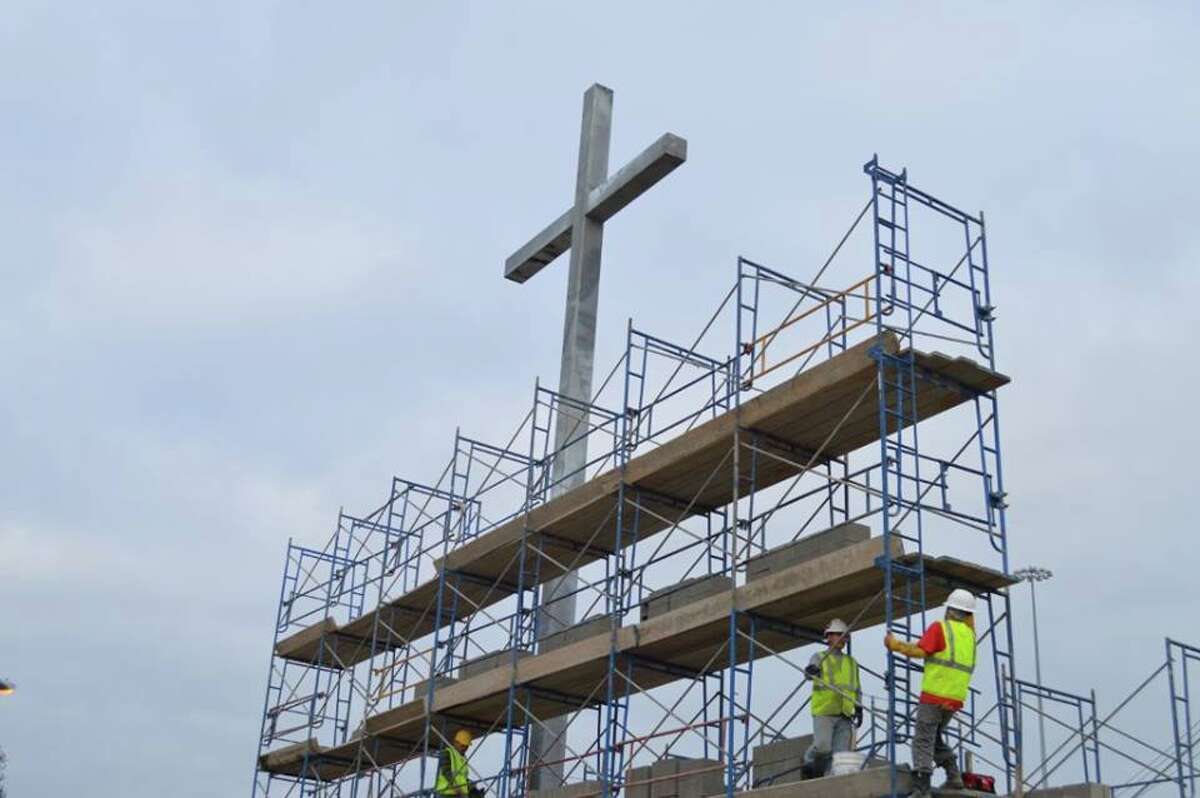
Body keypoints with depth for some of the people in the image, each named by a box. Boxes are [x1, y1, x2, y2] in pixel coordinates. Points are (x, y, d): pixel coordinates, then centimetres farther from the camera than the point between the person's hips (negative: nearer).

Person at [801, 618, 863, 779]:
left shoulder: (851, 663, 23)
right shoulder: (819, 657, 9)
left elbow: (857, 688, 23)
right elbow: (810, 672, -11)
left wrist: (858, 708, 8)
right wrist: (811, 671, -35)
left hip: (844, 713, 4)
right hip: (824, 711, -4)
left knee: (841, 753, -5)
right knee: (822, 747, -16)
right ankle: (809, 763, 10)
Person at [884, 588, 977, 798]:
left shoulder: (940, 627, -5)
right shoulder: (969, 634, 14)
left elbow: (919, 651, -14)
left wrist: (895, 644, -2)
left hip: (934, 695, -7)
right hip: (956, 698, 7)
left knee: (923, 741, -5)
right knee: (935, 737, 23)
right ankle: (953, 776, 13)